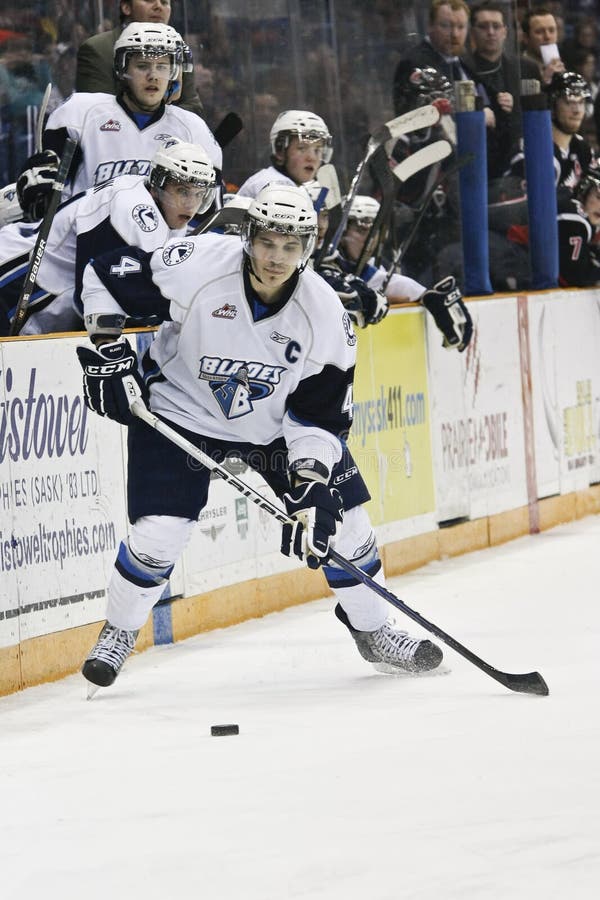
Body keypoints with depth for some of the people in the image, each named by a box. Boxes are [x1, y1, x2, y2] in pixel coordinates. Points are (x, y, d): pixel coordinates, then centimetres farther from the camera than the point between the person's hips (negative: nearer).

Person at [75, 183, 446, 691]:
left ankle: (372, 632, 24)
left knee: (342, 518, 0)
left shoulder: (325, 316, -19)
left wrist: (311, 485, -24)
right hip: (179, 414, -3)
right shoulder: (196, 266, -27)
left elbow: (321, 415, -13)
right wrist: (107, 350, -18)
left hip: (274, 425, 3)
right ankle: (118, 634, 12)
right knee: (158, 533, -15)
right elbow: (106, 276, -14)